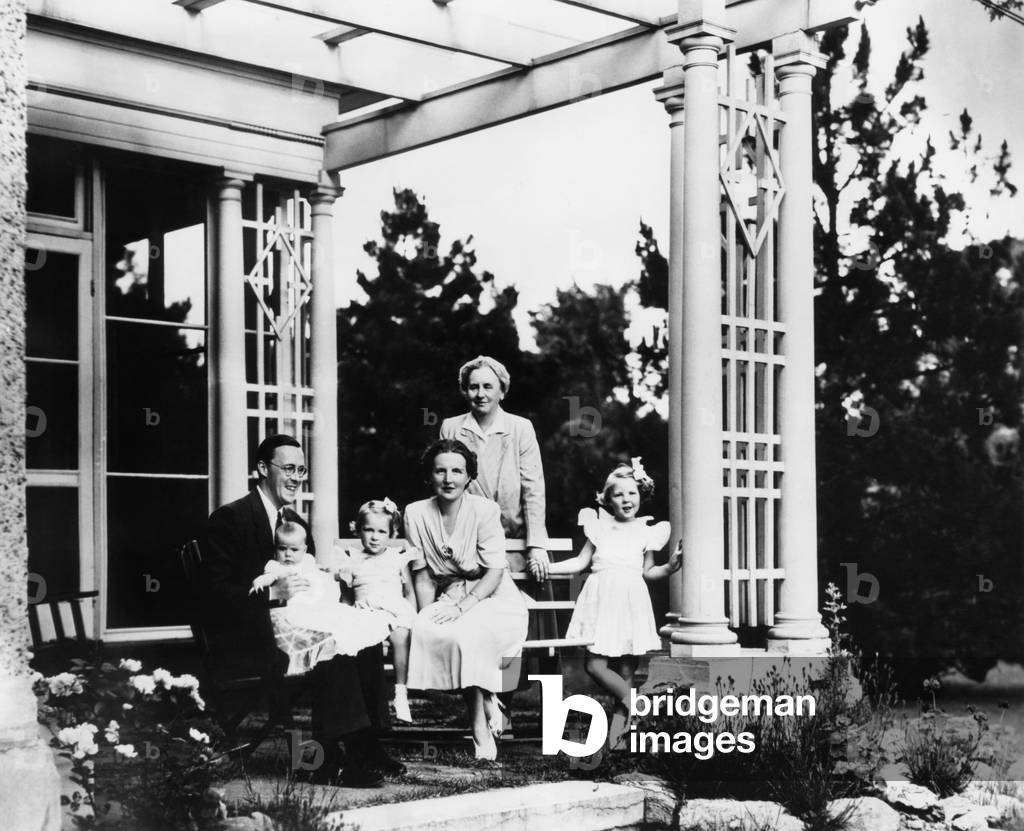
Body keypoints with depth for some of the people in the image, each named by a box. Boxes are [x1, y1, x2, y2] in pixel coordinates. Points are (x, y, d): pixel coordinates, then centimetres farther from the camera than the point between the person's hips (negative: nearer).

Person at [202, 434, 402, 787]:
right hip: (244, 642, -8)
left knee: (365, 642, -16)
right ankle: (329, 761, -24)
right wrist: (274, 592, -26)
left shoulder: (296, 522, 17)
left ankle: (365, 748, -13)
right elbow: (214, 592, -16)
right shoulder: (229, 518, -8)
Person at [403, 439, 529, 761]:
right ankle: (486, 705, -18)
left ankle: (481, 729, -23)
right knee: (424, 631, -31)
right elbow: (422, 574, 5)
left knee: (467, 634, -35)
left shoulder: (485, 510, -8)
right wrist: (427, 614, -10)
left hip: (493, 597, -3)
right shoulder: (416, 514, 2)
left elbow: (495, 571, -11)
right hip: (448, 598, 3)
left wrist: (462, 606, -23)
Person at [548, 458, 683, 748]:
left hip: (630, 601, -1)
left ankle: (616, 733, 8)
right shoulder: (600, 527, 11)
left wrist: (671, 566, -5)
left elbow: (647, 572, 12)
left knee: (626, 670, 0)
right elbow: (581, 563, 12)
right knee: (595, 665, -12)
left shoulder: (645, 532, 9)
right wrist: (545, 567, 5)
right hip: (601, 601, 1)